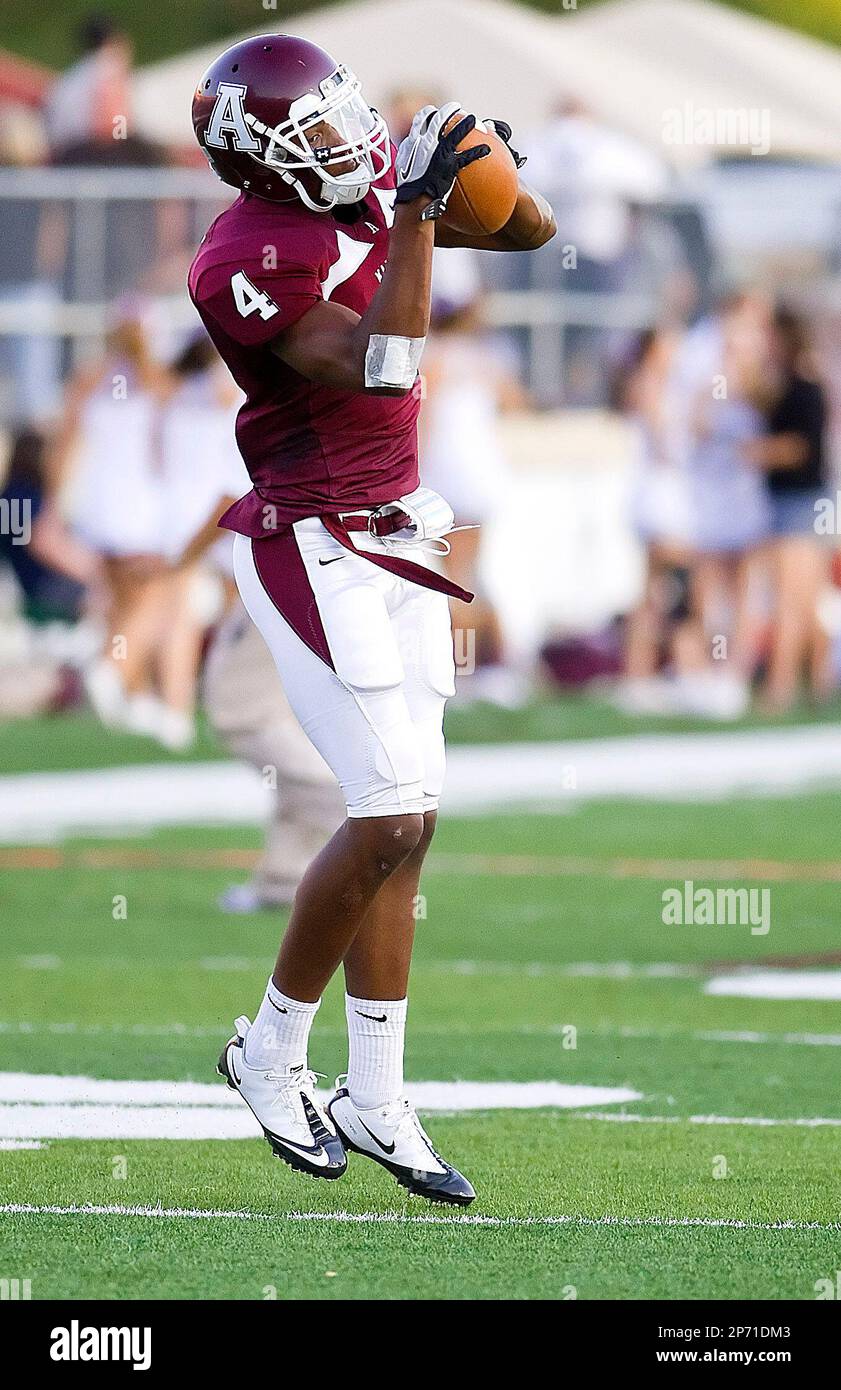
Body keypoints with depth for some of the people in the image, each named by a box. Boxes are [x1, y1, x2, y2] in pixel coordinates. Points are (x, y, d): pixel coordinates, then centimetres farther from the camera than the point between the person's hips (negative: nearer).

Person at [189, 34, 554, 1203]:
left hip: (393, 540, 8)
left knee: (409, 820, 8)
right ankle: (272, 1052, 8)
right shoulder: (246, 262, -20)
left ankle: (376, 1101, 15)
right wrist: (417, 208, -32)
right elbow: (377, 370, -30)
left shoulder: (371, 183, 3)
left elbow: (533, 232, 13)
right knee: (390, 818, -12)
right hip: (316, 553, -8)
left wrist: (482, 165, -8)